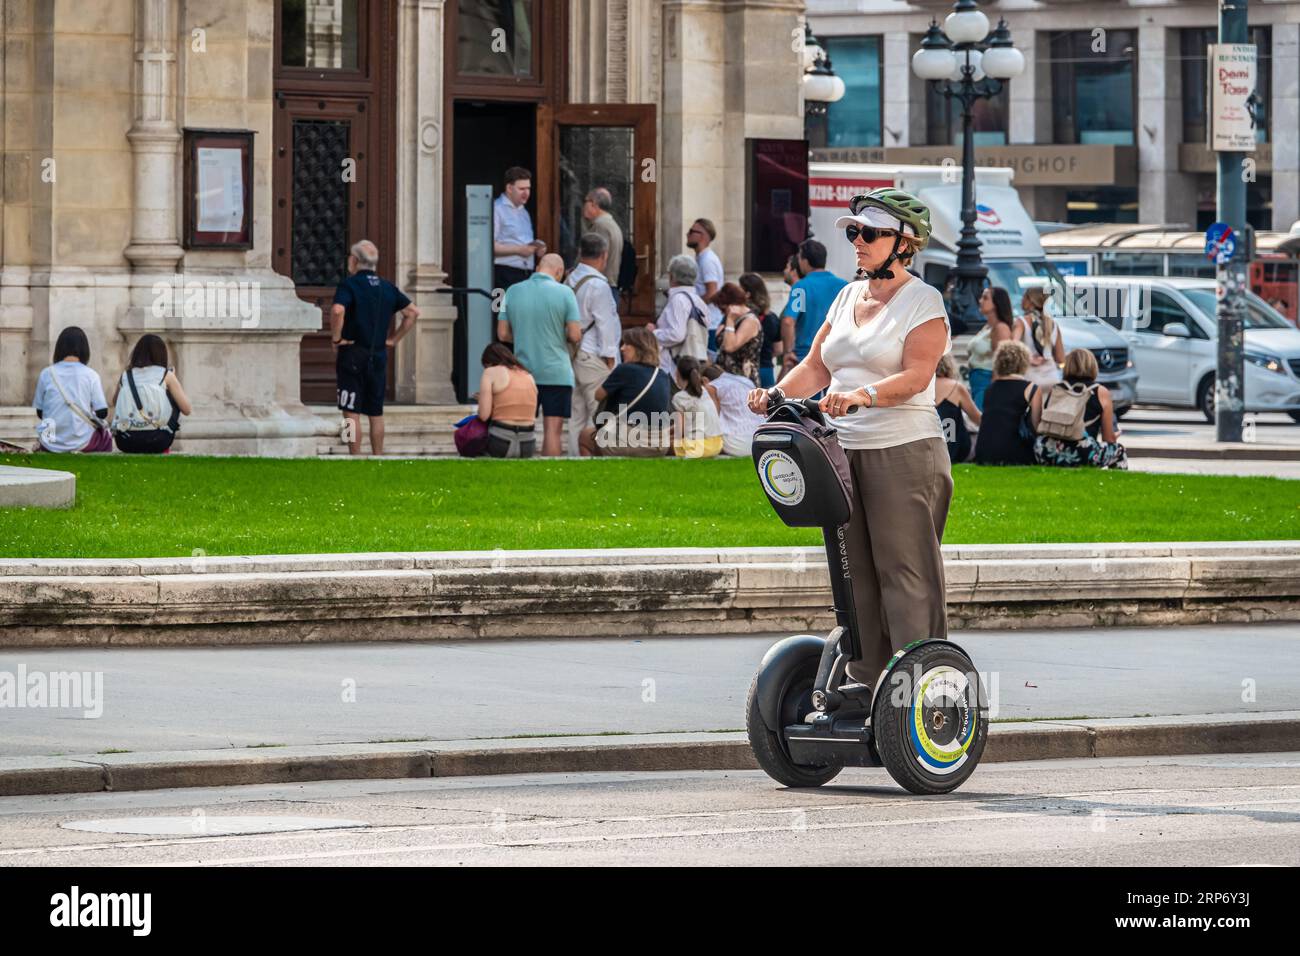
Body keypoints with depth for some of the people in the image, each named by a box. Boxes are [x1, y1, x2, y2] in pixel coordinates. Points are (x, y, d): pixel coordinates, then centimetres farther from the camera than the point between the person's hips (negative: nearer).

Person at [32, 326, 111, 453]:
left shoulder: (46, 374, -3)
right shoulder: (91, 375, -7)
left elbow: (38, 412, 3)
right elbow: (102, 413, -5)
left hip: (50, 444, 1)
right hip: (81, 442, -1)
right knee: (106, 439, 32)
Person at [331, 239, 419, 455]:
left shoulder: (349, 284, -8)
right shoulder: (388, 288, 9)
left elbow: (337, 310, -27)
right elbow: (413, 312, 12)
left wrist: (336, 339, -13)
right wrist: (394, 339, 14)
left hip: (352, 355, -5)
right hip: (379, 356, 5)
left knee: (351, 413, -3)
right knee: (376, 413, 12)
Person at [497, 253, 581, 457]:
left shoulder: (512, 292, 3)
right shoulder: (564, 293, -7)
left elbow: (503, 334, 5)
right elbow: (575, 335, -9)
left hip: (523, 371, 3)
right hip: (556, 372, -3)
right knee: (553, 428, -1)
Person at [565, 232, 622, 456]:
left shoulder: (570, 280, 10)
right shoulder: (596, 285, -16)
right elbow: (604, 324, -15)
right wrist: (609, 358, -9)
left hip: (574, 353, 9)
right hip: (593, 357, -9)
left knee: (578, 412, 12)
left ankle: (575, 455, 14)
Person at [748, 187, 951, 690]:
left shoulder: (923, 301, -5)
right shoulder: (847, 297, 16)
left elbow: (915, 376, -18)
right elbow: (815, 365, 12)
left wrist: (863, 394, -34)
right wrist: (775, 395, -6)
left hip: (903, 453, -7)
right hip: (843, 450, 7)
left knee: (905, 572, -8)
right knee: (853, 572, 7)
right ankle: (864, 681, 11)